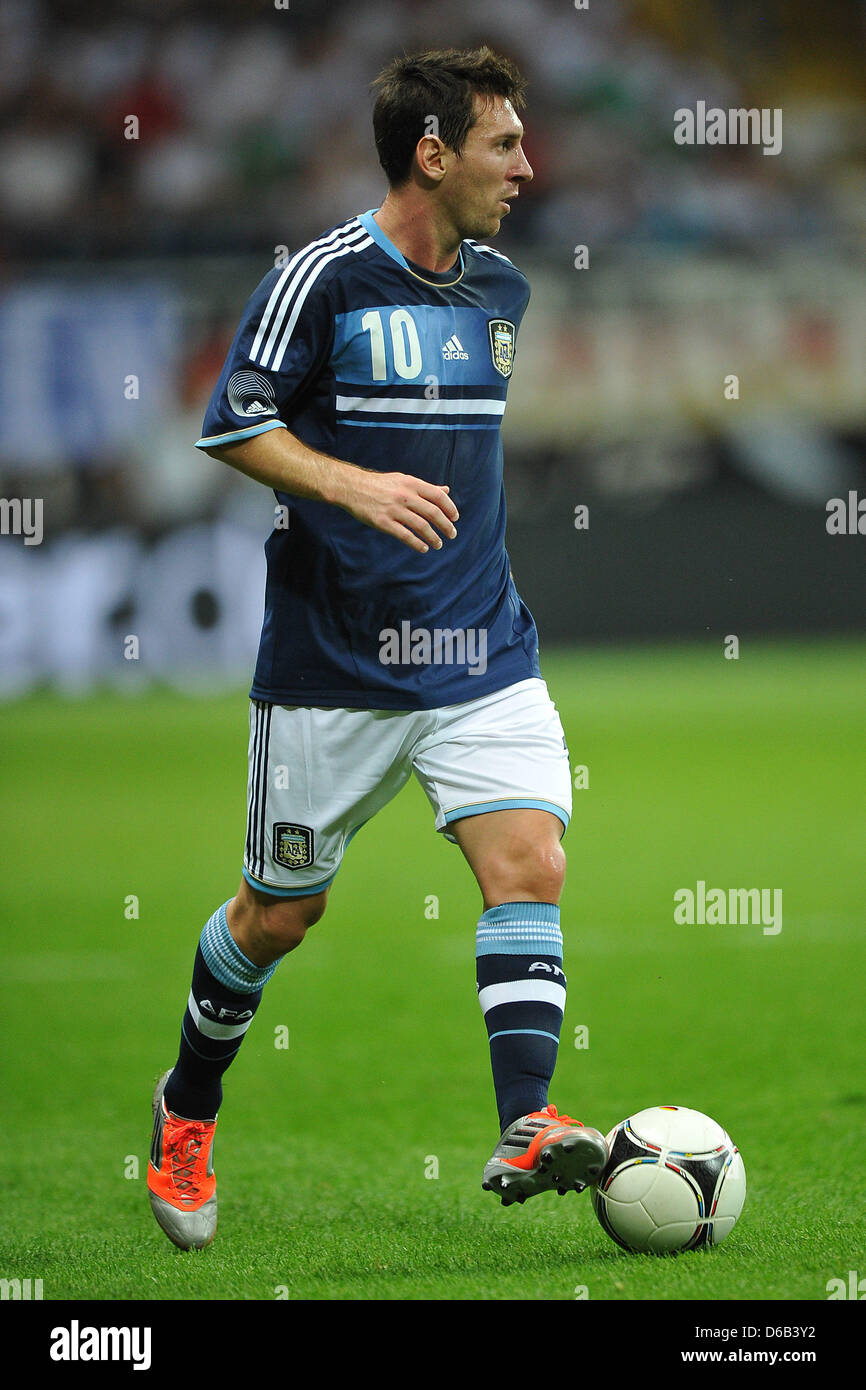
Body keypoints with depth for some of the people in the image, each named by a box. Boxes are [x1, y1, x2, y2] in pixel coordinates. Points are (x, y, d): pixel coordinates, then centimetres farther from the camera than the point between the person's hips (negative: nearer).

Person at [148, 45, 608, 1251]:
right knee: (281, 913, 8)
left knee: (530, 863, -16)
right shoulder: (323, 277, -11)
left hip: (481, 653, 5)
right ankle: (189, 1108, 31)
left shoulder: (499, 288, 9)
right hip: (332, 663, -5)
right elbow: (230, 425, -11)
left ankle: (526, 1129, -22)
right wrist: (353, 485, -24)